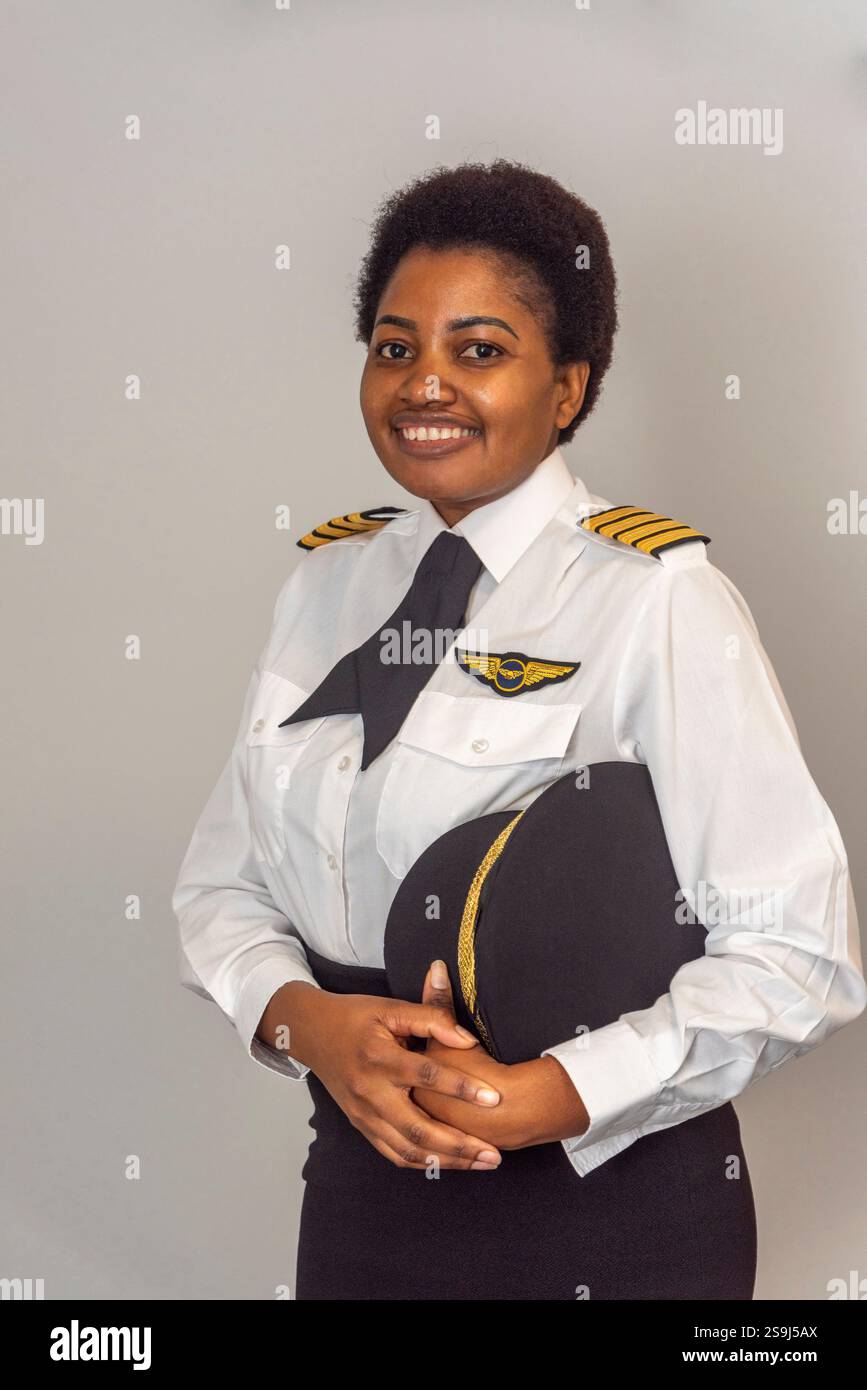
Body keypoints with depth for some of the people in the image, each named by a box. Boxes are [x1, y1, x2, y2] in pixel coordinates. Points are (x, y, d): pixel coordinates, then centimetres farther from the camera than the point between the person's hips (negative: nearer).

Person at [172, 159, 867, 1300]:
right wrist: (305, 1020, -14)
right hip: (360, 1195, 5)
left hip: (608, 1220, -4)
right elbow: (224, 883, 6)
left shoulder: (654, 601, -14)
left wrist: (545, 1099, -23)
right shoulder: (326, 585, 4)